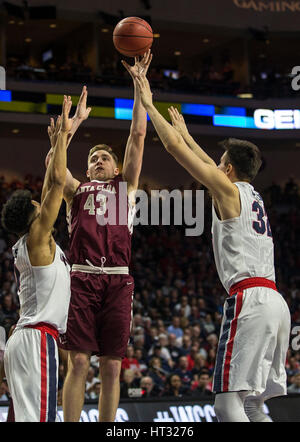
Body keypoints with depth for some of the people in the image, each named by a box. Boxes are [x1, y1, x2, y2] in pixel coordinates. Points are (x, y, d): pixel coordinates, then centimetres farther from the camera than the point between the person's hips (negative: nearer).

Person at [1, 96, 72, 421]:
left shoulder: (26, 244, 17)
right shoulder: (38, 238, -6)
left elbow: (49, 188, 25)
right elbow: (57, 182, -11)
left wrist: (59, 144, 29)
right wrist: (63, 133, -5)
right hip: (38, 338, -10)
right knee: (37, 418, -17)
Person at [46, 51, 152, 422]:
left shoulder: (126, 186, 21)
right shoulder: (76, 190, 20)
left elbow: (138, 135, 14)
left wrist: (139, 84, 10)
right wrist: (77, 119, 5)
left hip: (117, 280, 1)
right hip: (82, 278, -1)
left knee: (111, 367, 1)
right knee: (78, 362, -6)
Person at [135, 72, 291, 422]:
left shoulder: (228, 190, 1)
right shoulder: (254, 197, 23)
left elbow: (174, 147, 2)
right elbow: (208, 164, 41)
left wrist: (148, 105, 13)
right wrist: (184, 131, 53)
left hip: (249, 299, -9)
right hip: (276, 303, 9)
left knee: (228, 403, -13)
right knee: (251, 405, 11)